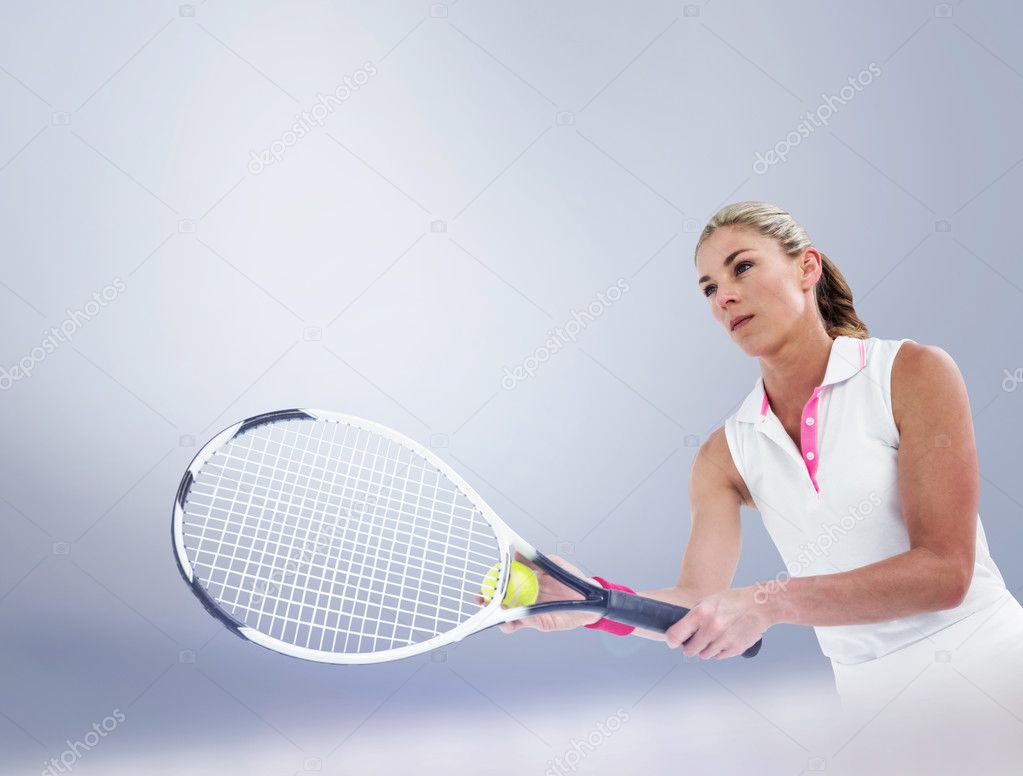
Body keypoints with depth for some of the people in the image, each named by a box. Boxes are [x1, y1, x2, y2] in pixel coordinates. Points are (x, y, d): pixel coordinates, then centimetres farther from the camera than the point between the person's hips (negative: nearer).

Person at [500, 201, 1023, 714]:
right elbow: (700, 597, -8)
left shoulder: (912, 372, -11)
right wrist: (594, 601, -27)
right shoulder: (724, 455, 0)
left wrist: (770, 602, -26)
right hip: (868, 691, 3)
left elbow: (944, 570, -17)